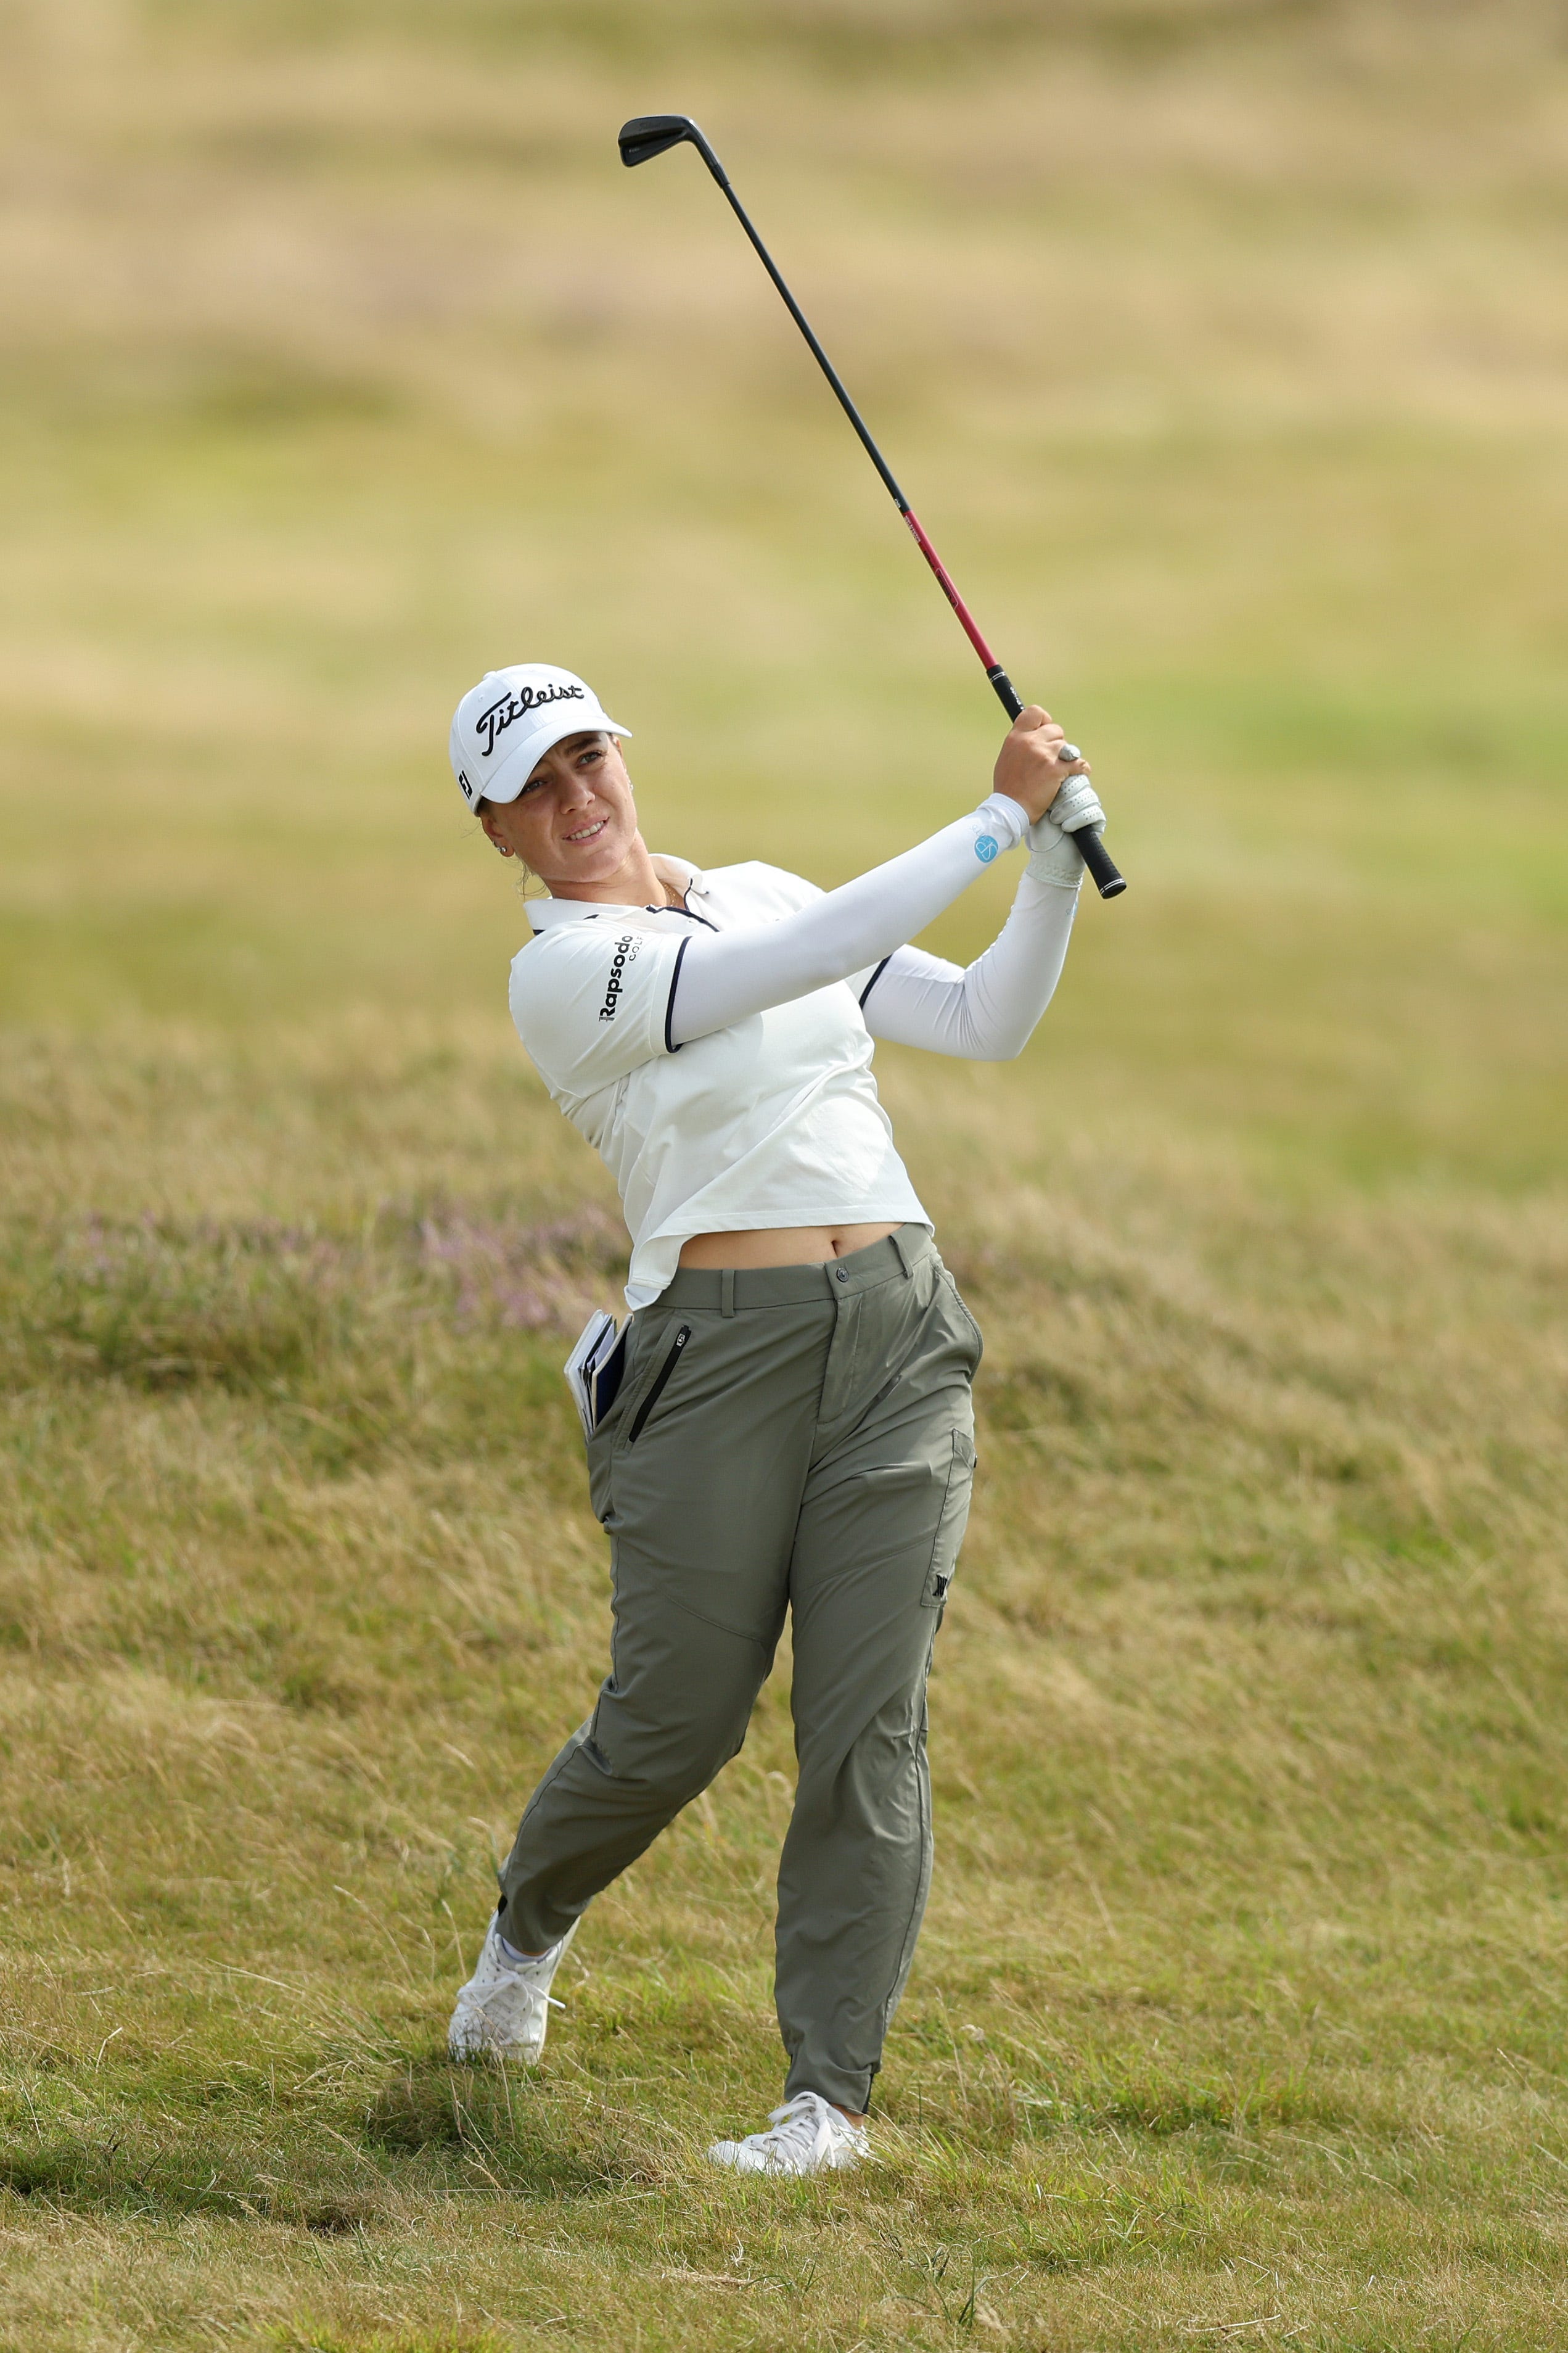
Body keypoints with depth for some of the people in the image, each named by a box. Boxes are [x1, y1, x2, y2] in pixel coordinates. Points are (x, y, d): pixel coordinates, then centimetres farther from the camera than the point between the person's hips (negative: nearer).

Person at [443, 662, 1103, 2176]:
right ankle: (529, 1921, 36)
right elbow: (812, 958, -19)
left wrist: (1059, 857, -2)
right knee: (673, 1722, 2)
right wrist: (1000, 818, -18)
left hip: (898, 1339, 4)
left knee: (867, 1726, -4)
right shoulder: (563, 973, -7)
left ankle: (832, 2092, -2)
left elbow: (985, 1021, 13)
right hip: (721, 1355, -4)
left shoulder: (757, 895, 15)